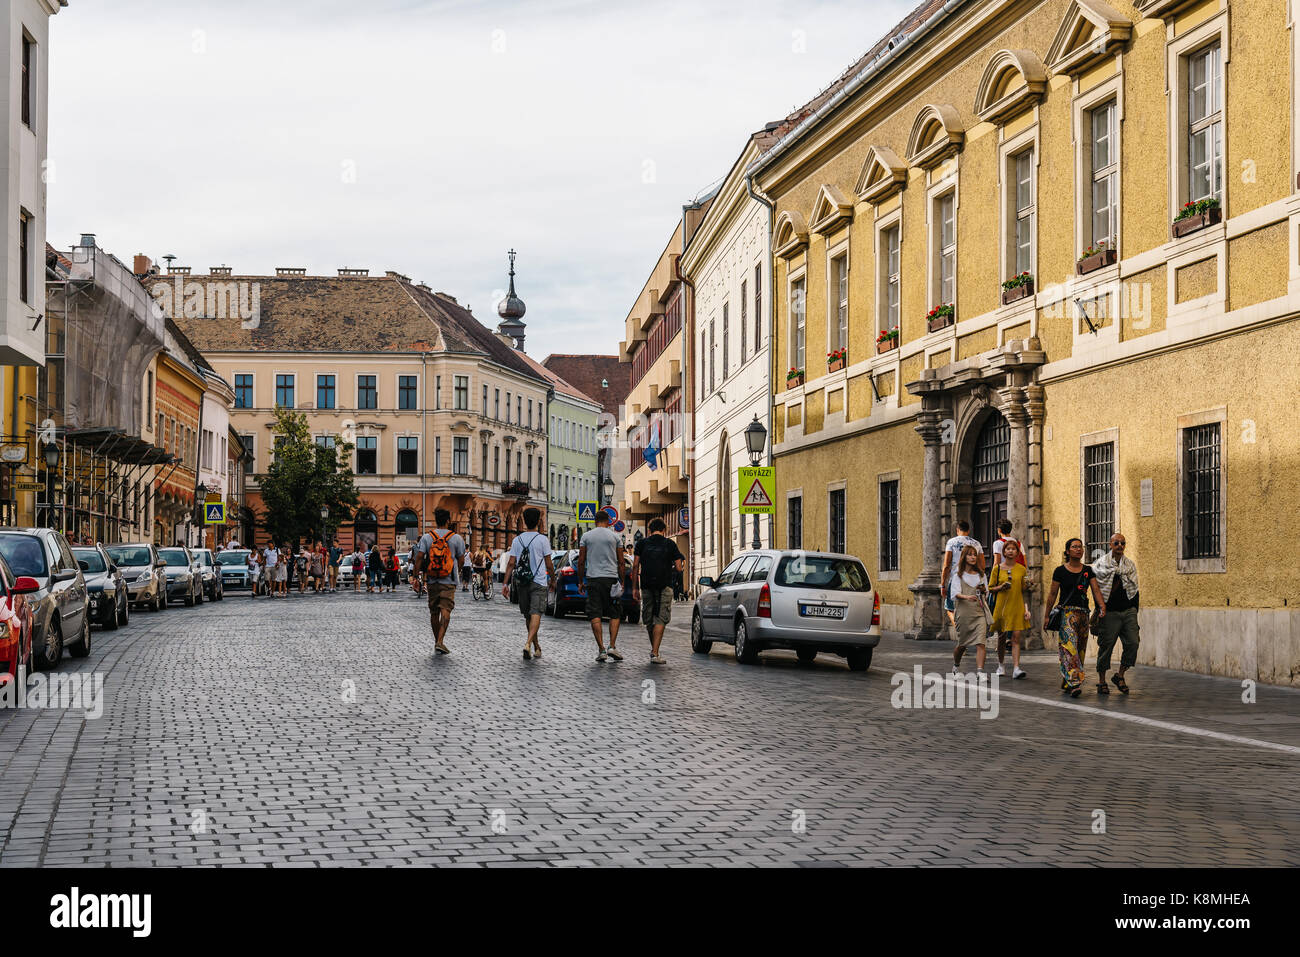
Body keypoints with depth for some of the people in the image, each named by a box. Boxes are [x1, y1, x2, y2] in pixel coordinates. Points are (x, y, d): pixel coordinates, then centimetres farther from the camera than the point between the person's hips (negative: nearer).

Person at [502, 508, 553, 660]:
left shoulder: (517, 540, 4)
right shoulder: (543, 539, -5)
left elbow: (511, 563, 0)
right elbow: (548, 564, -3)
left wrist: (505, 583, 3)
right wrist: (552, 580, 12)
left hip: (521, 583, 4)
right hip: (539, 582, -4)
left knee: (528, 616, 14)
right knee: (535, 615, -9)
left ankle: (537, 647, 25)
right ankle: (528, 643, -29)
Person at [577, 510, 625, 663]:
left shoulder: (586, 537, 6)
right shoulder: (615, 537, 4)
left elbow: (581, 562, 5)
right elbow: (620, 562, 4)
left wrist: (580, 582, 13)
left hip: (593, 579, 0)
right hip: (611, 578, 0)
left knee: (595, 615, 0)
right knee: (615, 615, 9)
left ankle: (601, 649, -7)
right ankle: (612, 647, -3)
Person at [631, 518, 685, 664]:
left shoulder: (641, 543, 8)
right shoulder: (670, 544, 4)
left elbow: (635, 566, 3)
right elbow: (679, 568, 1)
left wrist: (635, 588, 7)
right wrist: (682, 563, 24)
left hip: (647, 585, 2)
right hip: (664, 586, -2)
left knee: (648, 619, 15)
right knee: (661, 619, -3)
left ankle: (654, 649, 28)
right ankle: (655, 653, -13)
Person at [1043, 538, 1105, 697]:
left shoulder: (1088, 570, 11)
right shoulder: (1060, 570, 1)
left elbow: (1096, 589, 1)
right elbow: (1052, 594, 3)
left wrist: (1102, 606, -17)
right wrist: (1047, 615, 2)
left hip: (1083, 613, 5)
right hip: (1066, 612, -5)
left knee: (1080, 649, 6)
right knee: (1069, 648, -16)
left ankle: (1066, 682, 17)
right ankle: (1075, 683, -25)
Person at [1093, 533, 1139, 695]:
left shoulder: (1131, 564, 13)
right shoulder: (1101, 563, 0)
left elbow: (1134, 589, 18)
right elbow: (1096, 588, 1)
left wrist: (1134, 610, 13)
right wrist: (1100, 609, -4)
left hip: (1128, 610, 4)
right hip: (1109, 613, -4)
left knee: (1132, 643, -7)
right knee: (1106, 645, -2)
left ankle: (1120, 675, 10)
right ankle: (1101, 680, 9)